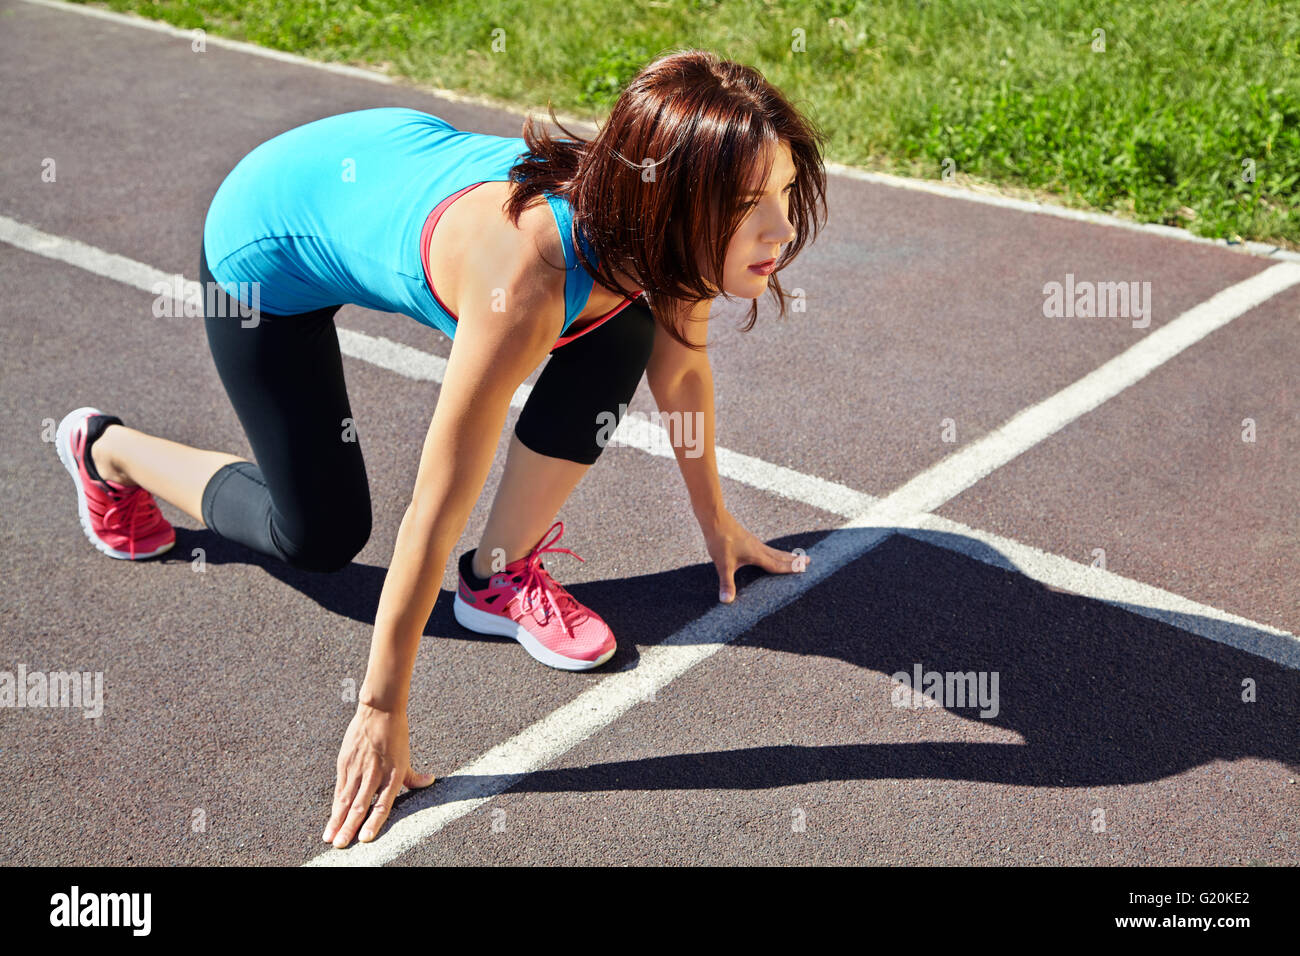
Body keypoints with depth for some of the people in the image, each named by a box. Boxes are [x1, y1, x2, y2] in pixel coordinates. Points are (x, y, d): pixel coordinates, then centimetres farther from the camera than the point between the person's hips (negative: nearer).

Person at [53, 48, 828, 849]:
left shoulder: (660, 226, -23)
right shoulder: (527, 280, -43)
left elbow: (681, 366, -1)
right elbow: (436, 512, -37)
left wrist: (715, 519, 10)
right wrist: (380, 713, -28)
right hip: (270, 237, -6)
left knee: (623, 335, -13)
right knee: (319, 537, 5)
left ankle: (505, 574, 2)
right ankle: (106, 447, 29)